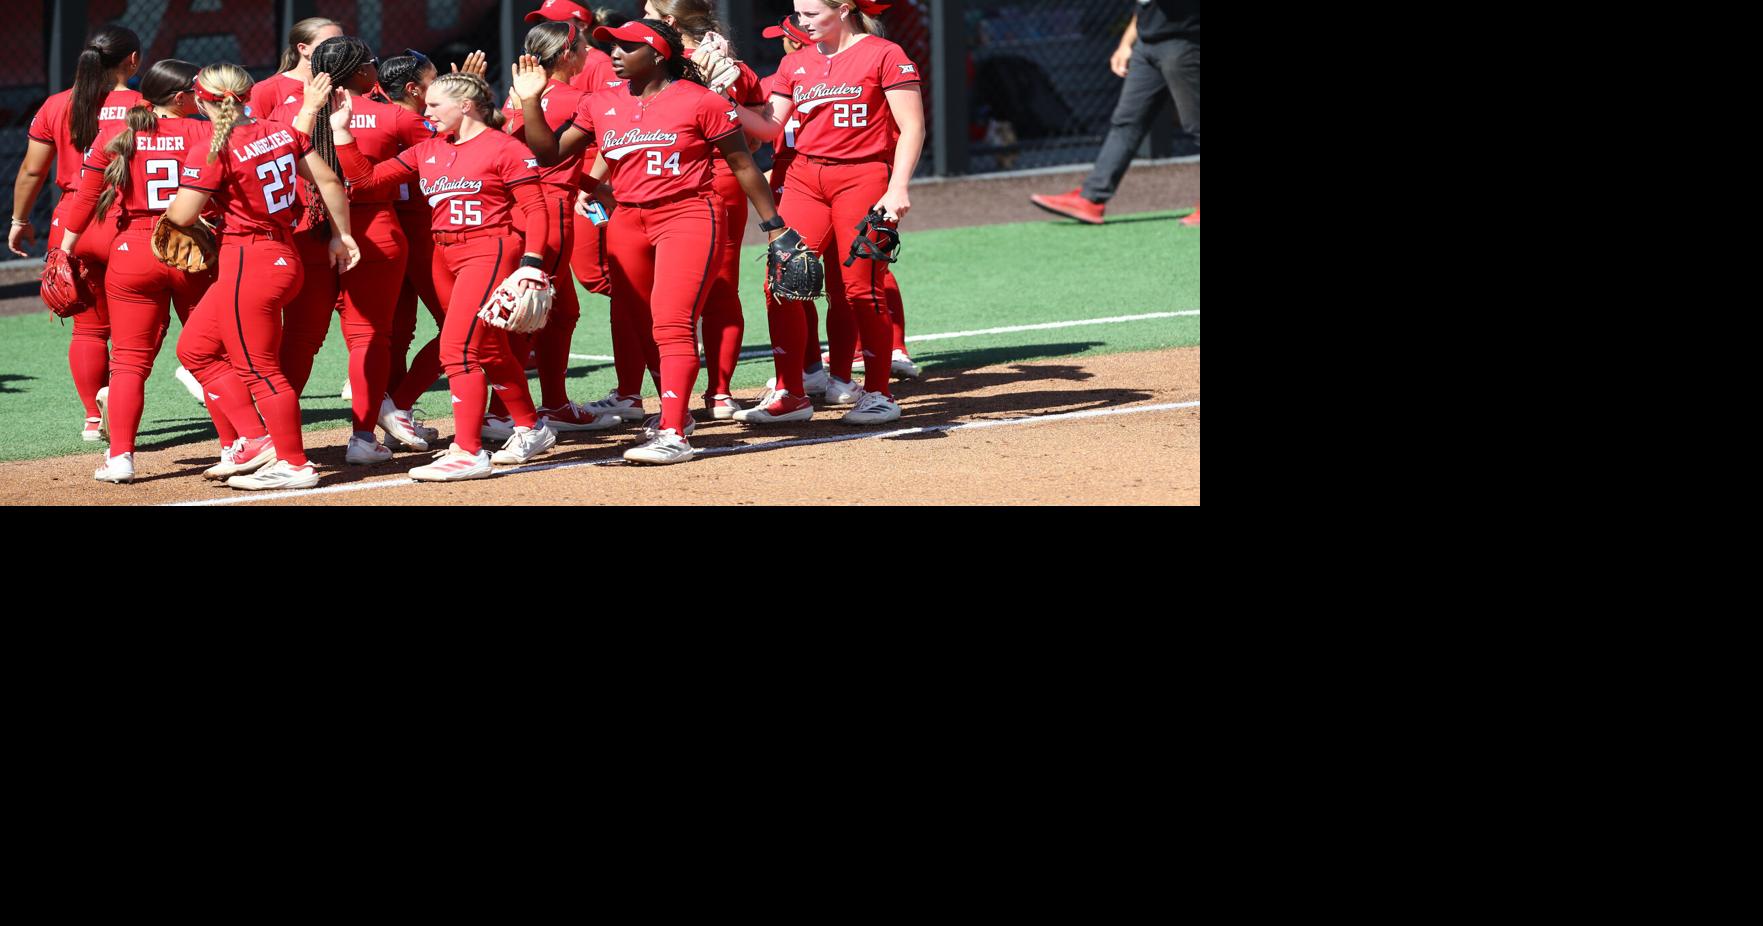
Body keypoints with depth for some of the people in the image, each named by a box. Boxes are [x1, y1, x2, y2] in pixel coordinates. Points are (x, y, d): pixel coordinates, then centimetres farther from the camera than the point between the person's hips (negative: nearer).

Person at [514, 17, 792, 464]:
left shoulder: (700, 101, -7)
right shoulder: (601, 105, 8)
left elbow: (742, 165, -1)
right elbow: (550, 153, 10)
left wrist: (773, 225, 0)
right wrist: (530, 102, -2)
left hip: (689, 214, -7)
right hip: (628, 221, 7)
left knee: (672, 322, -17)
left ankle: (673, 434, -21)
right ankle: (675, 411, 31)